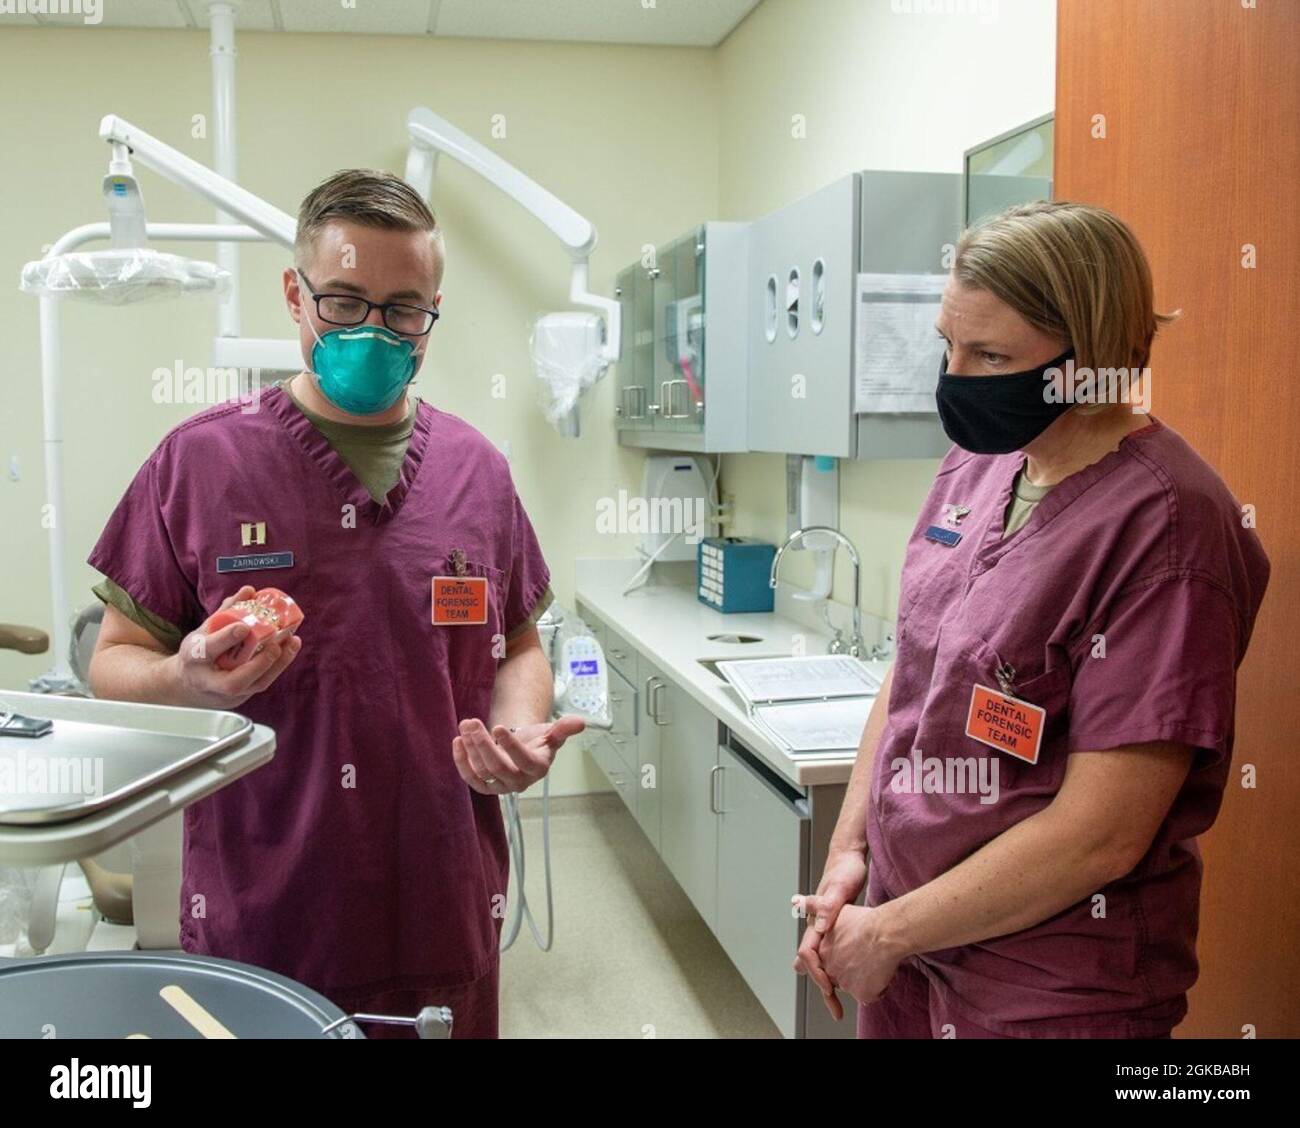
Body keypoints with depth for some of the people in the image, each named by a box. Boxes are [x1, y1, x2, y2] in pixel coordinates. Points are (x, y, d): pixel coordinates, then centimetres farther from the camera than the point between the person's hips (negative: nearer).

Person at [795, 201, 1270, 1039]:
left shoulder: (1164, 526, -22)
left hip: (1048, 992, -6)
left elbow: (1099, 835, -22)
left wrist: (888, 932, -14)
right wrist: (849, 850, 1)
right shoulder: (977, 465, -1)